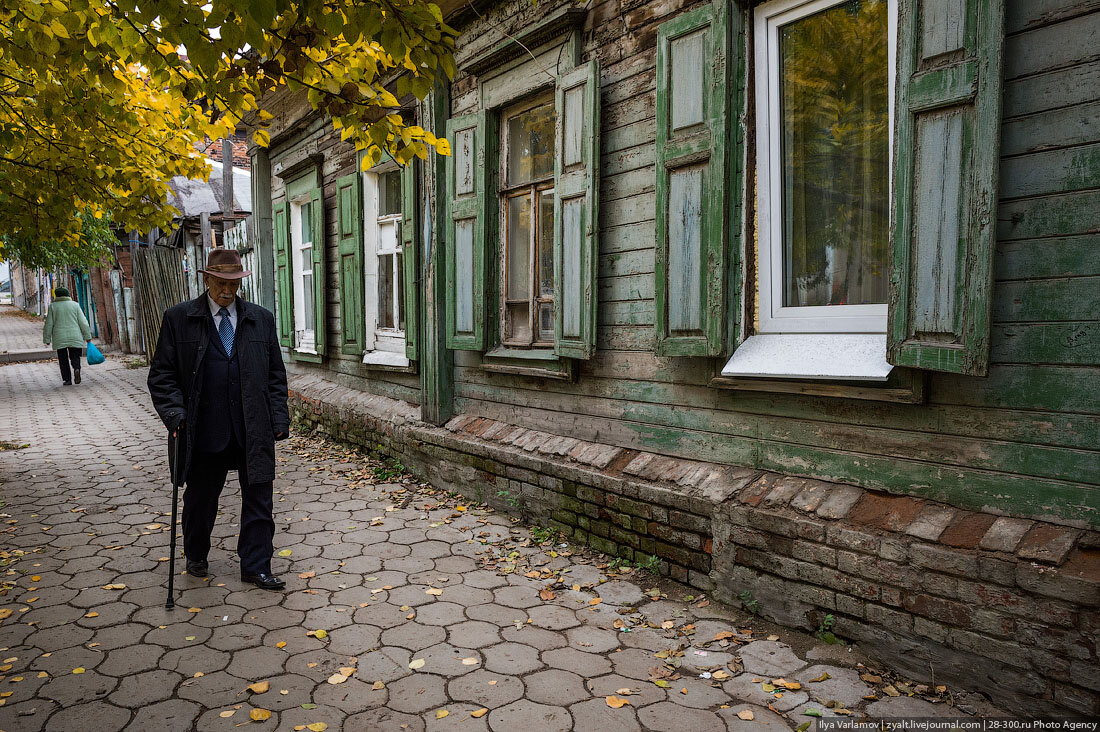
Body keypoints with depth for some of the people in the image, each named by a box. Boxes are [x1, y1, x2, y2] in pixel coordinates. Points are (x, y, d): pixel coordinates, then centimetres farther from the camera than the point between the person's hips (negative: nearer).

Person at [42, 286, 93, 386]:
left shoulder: (52, 306, 2)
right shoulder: (75, 305, 4)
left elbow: (49, 324, 2)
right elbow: (83, 322, 1)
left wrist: (47, 339, 9)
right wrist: (87, 336, 6)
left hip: (59, 338, 0)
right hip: (75, 337, 1)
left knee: (63, 360, 7)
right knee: (75, 356, 8)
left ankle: (67, 379, 3)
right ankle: (76, 369, -22)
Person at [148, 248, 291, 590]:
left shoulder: (261, 319, 7)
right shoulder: (179, 318, 2)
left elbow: (276, 375, 10)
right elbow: (162, 374, 3)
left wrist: (278, 420, 3)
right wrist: (175, 413, -10)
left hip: (254, 430, 1)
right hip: (205, 430, -1)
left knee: (258, 500, 4)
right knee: (200, 498, 15)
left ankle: (256, 567, 16)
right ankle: (196, 556, 39)